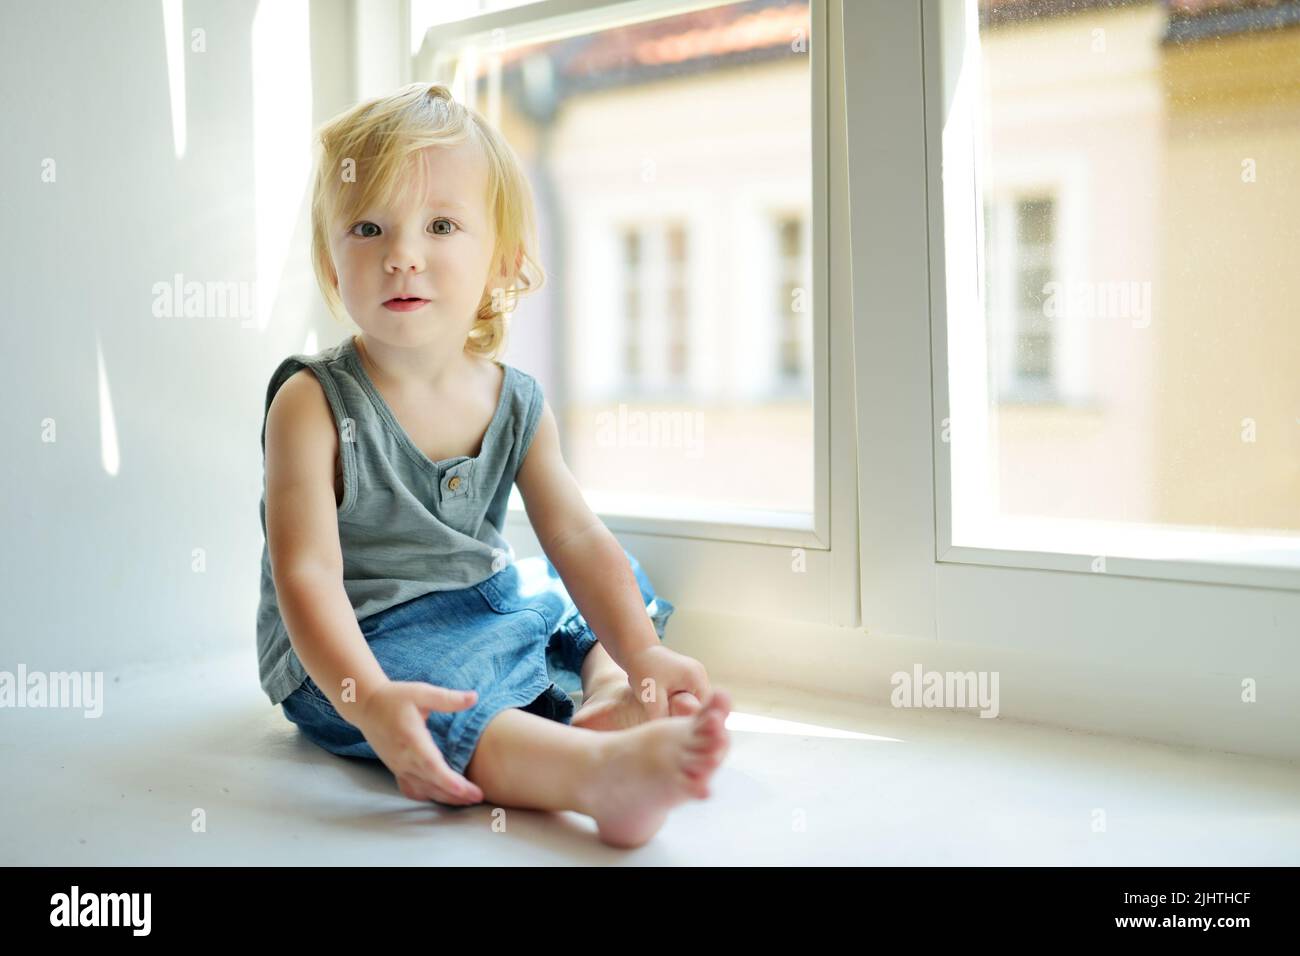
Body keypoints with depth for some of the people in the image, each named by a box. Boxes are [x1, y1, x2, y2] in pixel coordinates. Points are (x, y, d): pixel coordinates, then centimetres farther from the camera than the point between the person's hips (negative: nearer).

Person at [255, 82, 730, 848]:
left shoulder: (519, 404, -3)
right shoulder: (313, 405, -18)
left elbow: (578, 539, -7)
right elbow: (307, 574, -25)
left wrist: (640, 655, -23)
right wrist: (371, 699, -41)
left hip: (493, 606, 7)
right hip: (349, 650, -7)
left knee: (624, 584, 9)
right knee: (442, 708, -36)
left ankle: (610, 702, -19)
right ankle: (602, 772, -57)